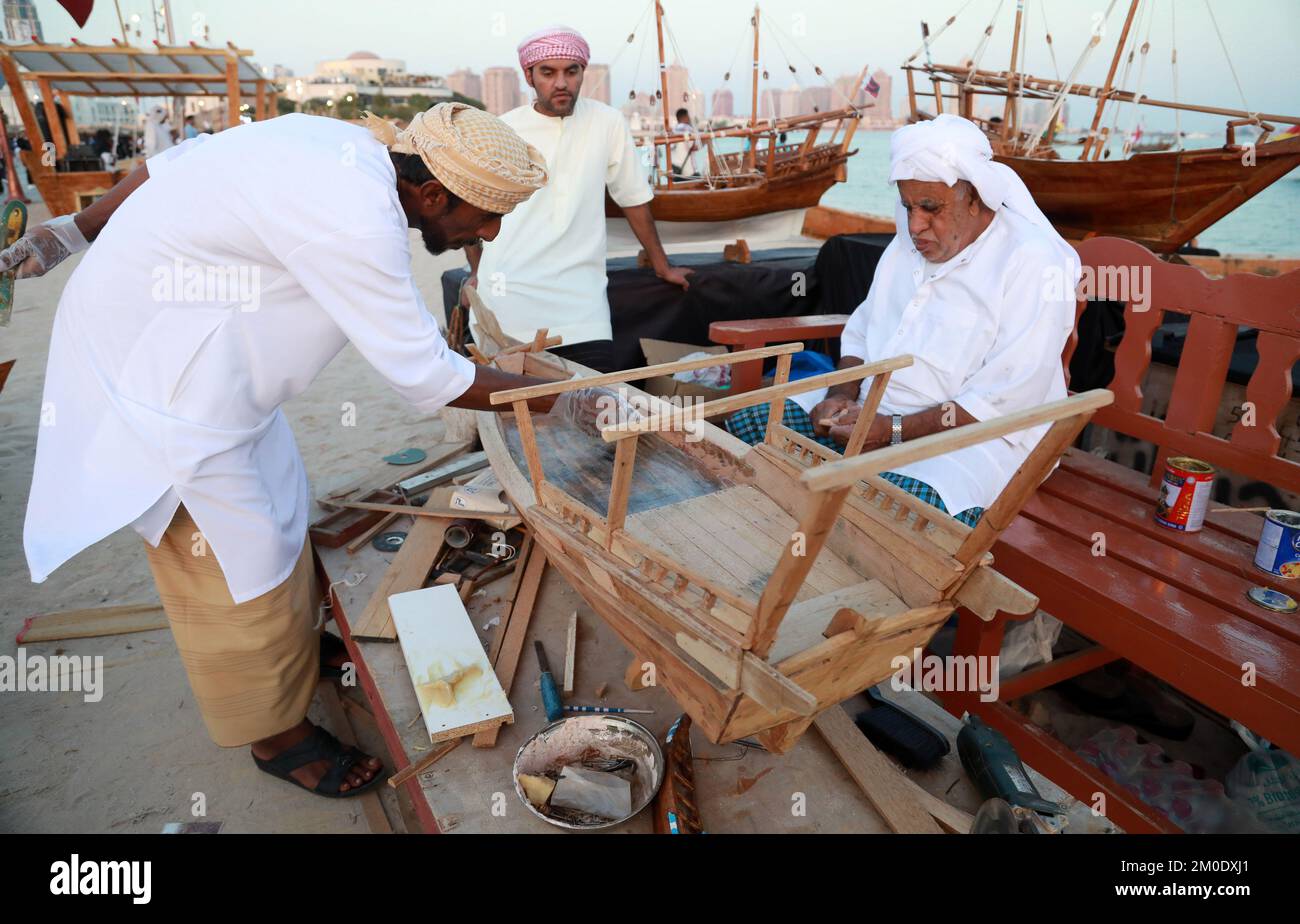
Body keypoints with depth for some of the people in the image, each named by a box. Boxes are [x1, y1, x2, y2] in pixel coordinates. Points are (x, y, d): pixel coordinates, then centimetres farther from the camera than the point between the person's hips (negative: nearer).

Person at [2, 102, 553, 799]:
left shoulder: (337, 142, -4)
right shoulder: (354, 224, -32)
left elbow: (174, 162, 5)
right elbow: (426, 378, -25)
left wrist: (73, 232, 15)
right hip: (158, 370, -9)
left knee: (273, 501, 21)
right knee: (233, 556, 3)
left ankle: (294, 650, 45)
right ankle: (277, 736, 25)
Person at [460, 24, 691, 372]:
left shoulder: (607, 123, 3)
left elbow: (634, 198, 11)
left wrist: (662, 265, 16)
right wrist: (478, 272, 15)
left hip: (580, 299, 0)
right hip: (505, 296, 0)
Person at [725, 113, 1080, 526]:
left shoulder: (1035, 263, -12)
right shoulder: (910, 241, 13)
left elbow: (1007, 399, -19)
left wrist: (894, 430, -23)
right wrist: (842, 394, -4)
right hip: (867, 408, 7)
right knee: (744, 425, -6)